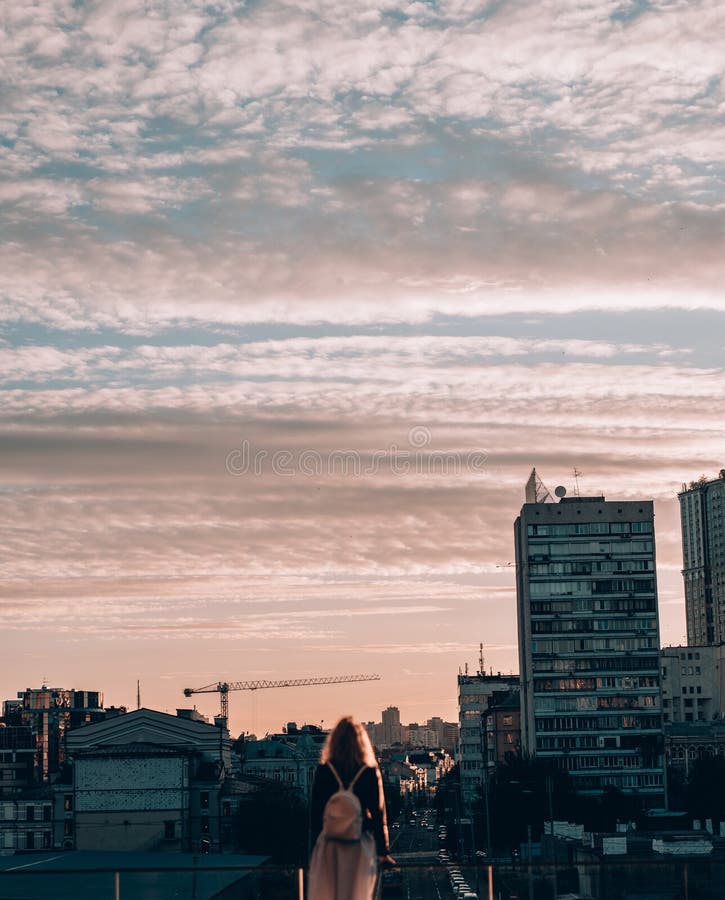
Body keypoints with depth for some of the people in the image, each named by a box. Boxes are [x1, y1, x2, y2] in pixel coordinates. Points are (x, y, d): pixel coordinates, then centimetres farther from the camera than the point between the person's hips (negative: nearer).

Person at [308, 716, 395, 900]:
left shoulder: (323, 771, -3)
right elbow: (378, 815, -2)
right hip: (361, 845, 0)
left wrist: (315, 846, 10)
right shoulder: (370, 773, -4)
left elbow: (315, 812, 1)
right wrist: (383, 851, 4)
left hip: (329, 845, 0)